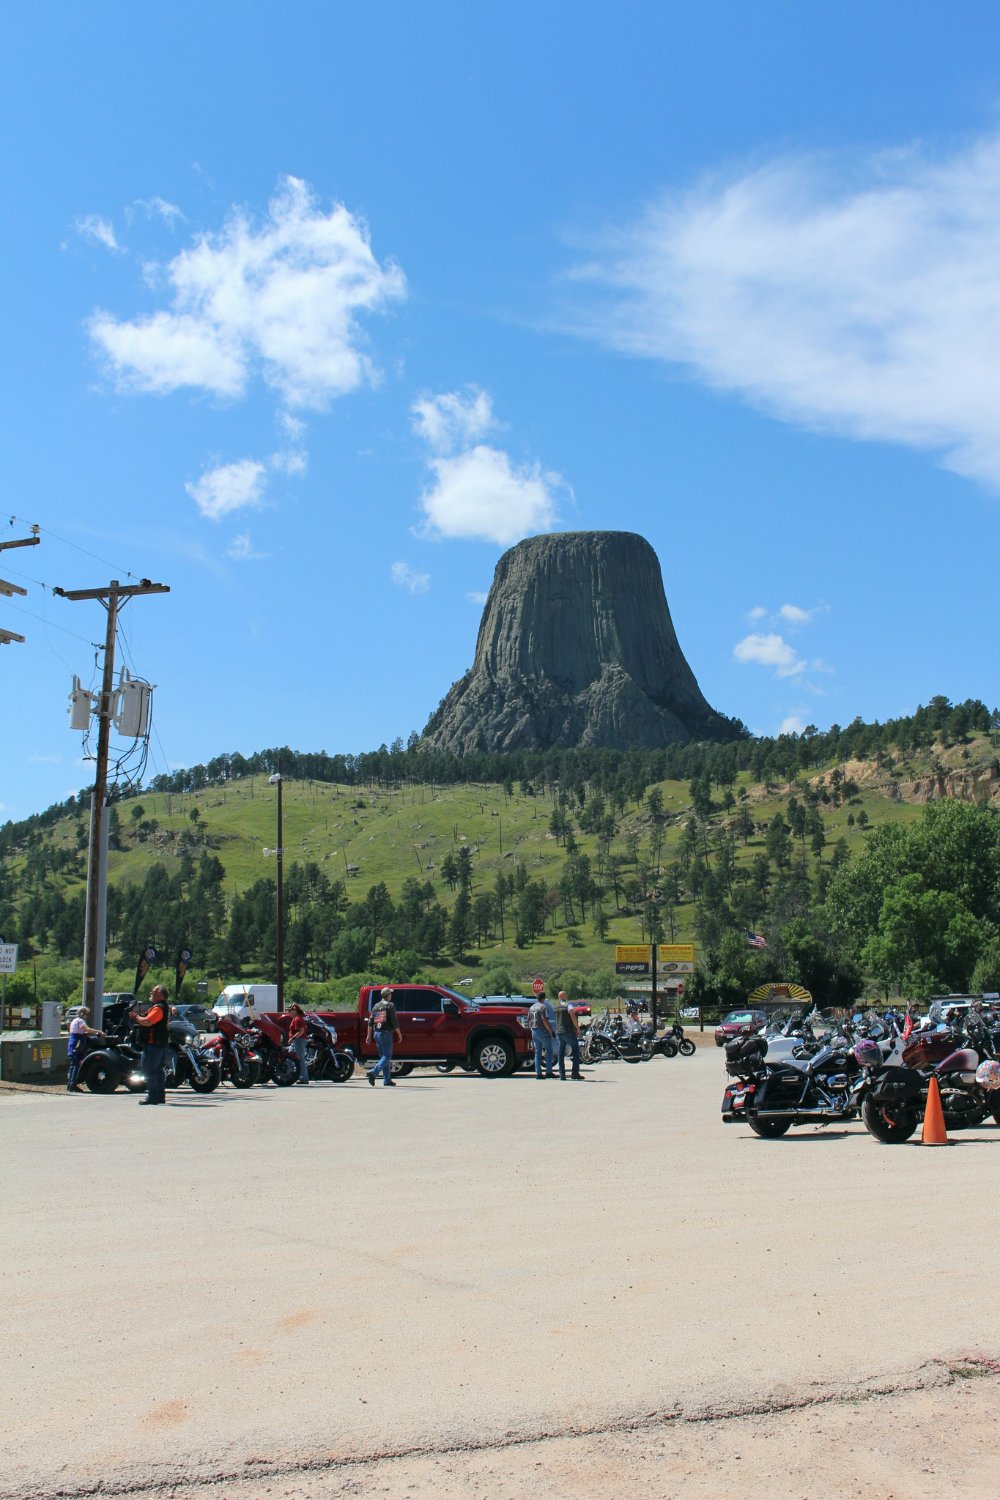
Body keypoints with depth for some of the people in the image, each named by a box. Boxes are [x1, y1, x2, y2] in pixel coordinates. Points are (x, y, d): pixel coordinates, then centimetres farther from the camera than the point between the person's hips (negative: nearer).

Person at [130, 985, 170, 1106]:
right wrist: (138, 1017, 14)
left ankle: (152, 1096, -8)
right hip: (162, 1044, 11)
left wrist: (136, 1017, -11)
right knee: (158, 1070, 15)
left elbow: (147, 1022, -28)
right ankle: (160, 1096, 18)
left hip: (153, 1044, -11)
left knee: (149, 1071, -7)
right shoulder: (166, 1007, 17)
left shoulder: (158, 1008, -17)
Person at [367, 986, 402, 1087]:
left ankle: (387, 1080, 14)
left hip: (376, 1034, 7)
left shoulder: (376, 1006, 12)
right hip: (386, 1033, -7)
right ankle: (373, 1072, -24)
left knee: (383, 1056, 14)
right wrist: (399, 1034, -2)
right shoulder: (390, 1006, -6)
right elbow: (394, 1022, -10)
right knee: (387, 1056, -5)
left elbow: (370, 1022, 10)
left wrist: (369, 1036, 13)